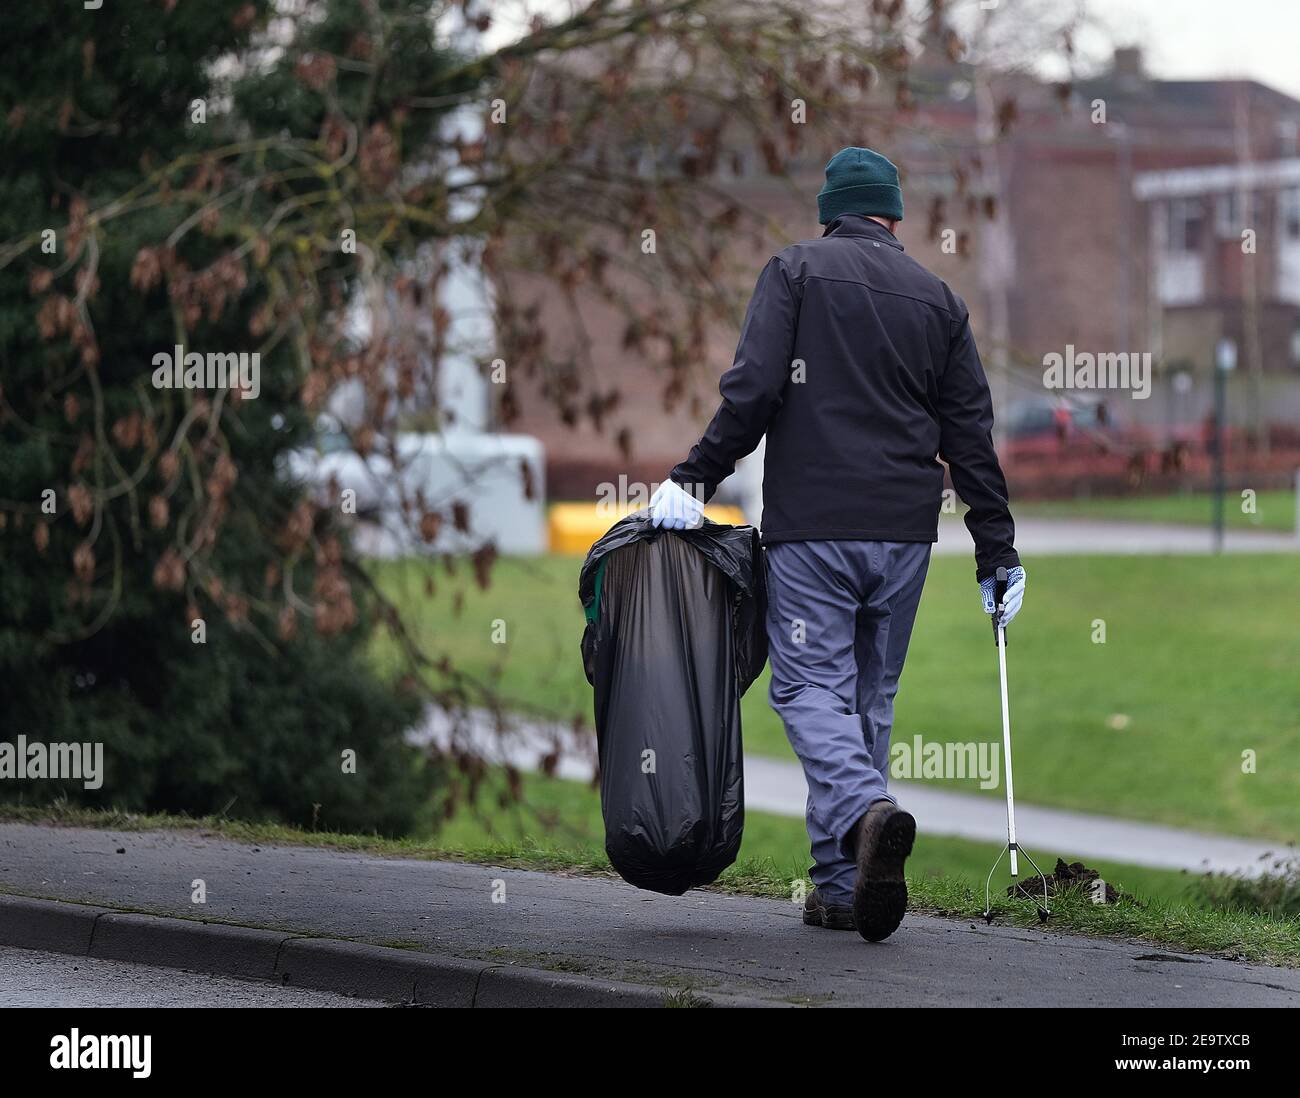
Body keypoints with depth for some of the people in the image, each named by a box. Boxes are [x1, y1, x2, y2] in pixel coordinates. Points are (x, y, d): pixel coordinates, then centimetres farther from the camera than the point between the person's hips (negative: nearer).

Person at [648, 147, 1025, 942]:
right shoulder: (938, 299, 14)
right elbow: (970, 431, 13)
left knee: (810, 685, -5)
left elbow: (753, 388, -10)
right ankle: (843, 883, 9)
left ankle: (867, 811, -33)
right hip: (905, 529, 4)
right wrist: (997, 547, 15)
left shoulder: (796, 272, 3)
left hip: (813, 525, -4)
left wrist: (699, 475, -4)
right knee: (869, 696, 10)